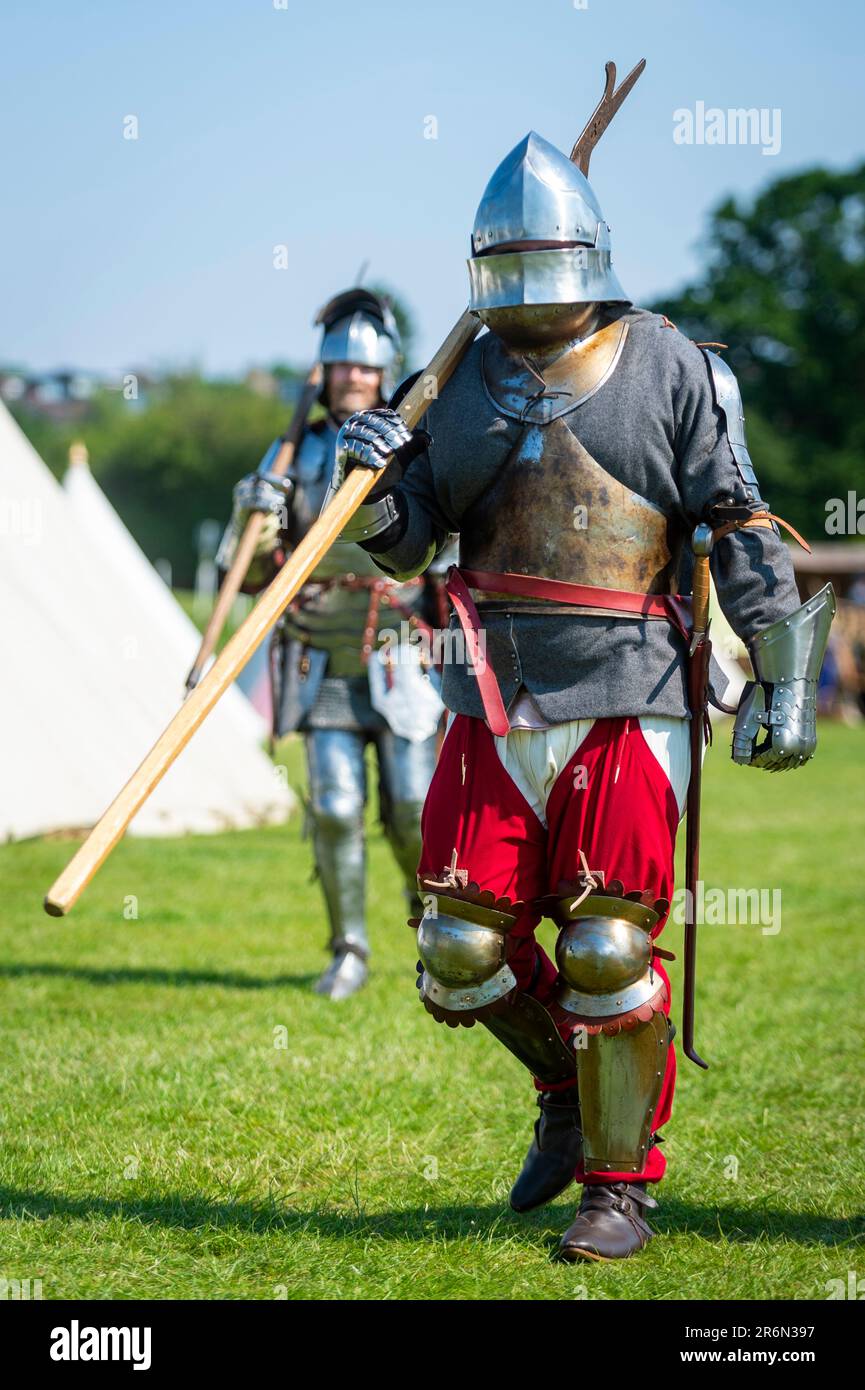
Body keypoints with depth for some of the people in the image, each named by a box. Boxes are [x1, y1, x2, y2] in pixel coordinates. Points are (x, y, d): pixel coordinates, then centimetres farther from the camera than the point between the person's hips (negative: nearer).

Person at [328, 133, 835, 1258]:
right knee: (461, 956, 3)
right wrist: (374, 485, -10)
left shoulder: (668, 368, 1)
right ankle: (569, 1088, 30)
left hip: (628, 704, -4)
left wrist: (782, 681, -3)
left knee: (608, 954, -5)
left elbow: (741, 529, 0)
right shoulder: (465, 382, 12)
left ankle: (622, 1182, 10)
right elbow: (408, 545, 12)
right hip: (494, 702, 4)